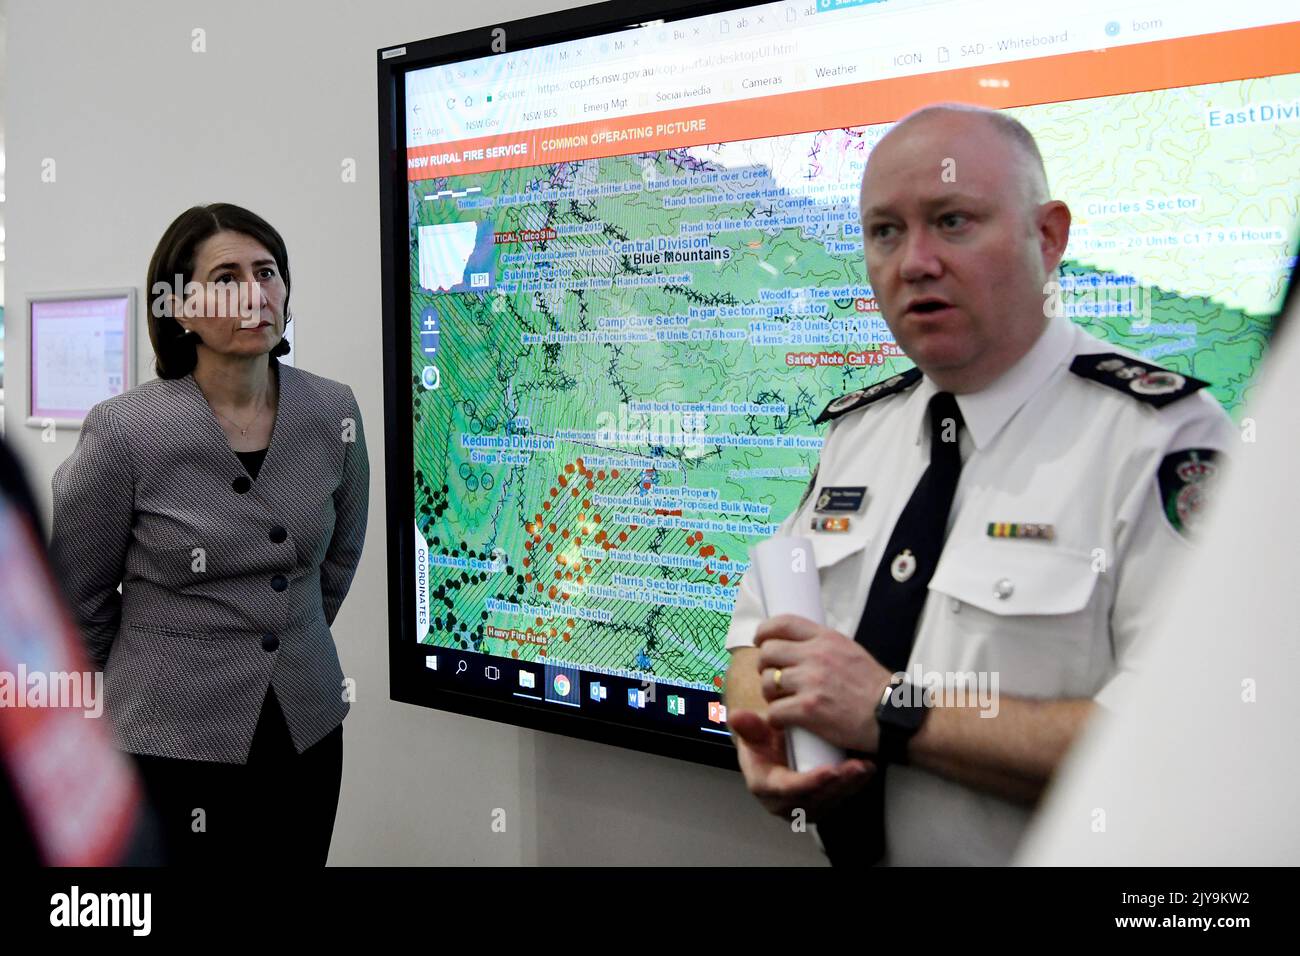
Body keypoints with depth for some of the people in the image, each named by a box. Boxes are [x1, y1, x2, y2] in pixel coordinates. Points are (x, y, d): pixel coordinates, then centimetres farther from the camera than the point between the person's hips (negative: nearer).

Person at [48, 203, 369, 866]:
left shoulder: (333, 412, -4)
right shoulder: (124, 432, -15)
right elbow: (76, 598, -2)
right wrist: (156, 683, 9)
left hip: (308, 728, 4)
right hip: (173, 745, -3)